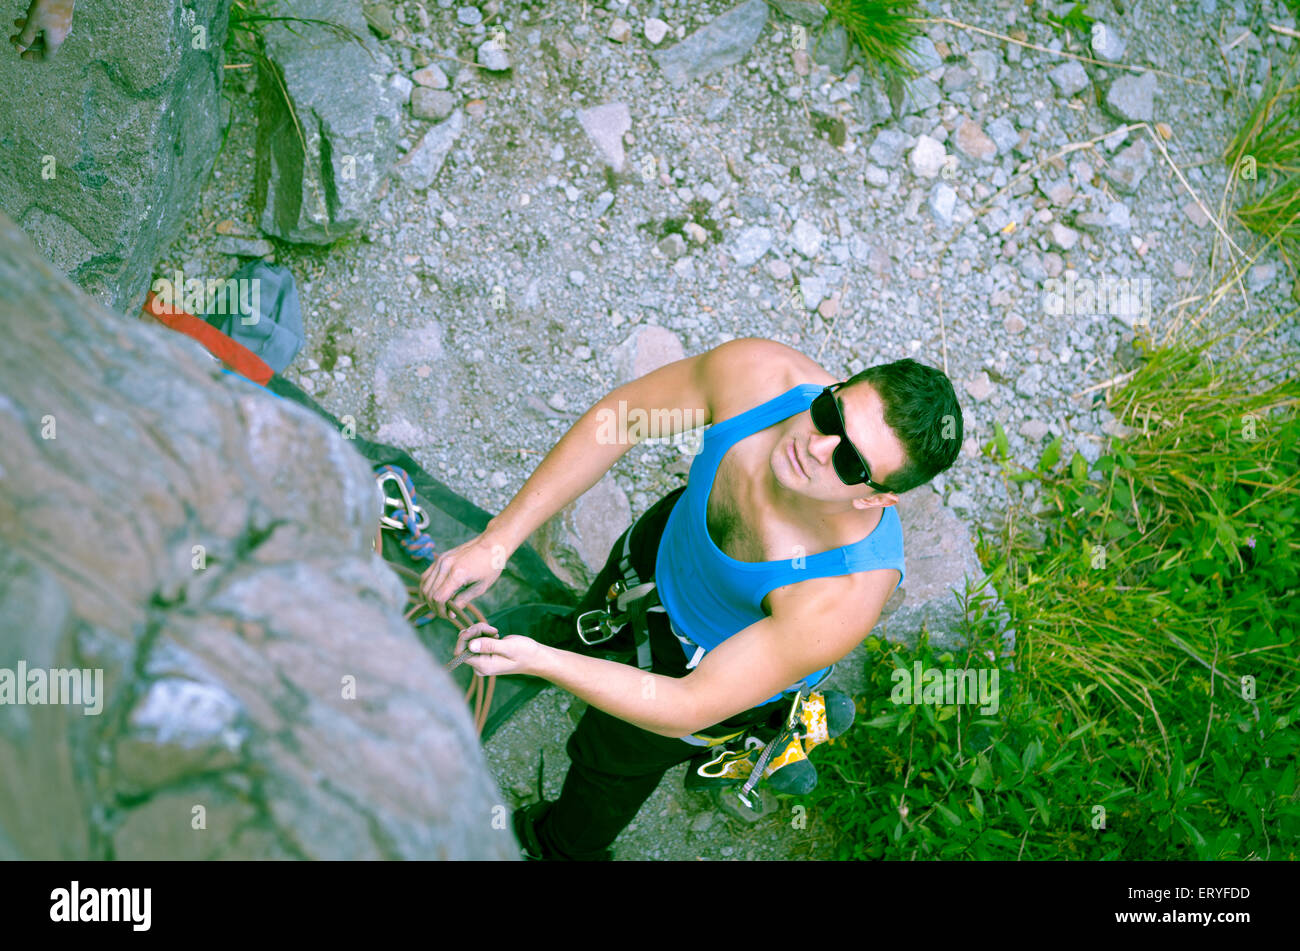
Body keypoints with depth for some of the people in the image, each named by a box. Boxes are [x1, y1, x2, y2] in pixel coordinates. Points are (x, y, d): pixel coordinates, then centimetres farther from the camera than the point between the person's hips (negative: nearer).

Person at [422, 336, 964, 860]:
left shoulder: (846, 596, -45)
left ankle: (564, 846, 62)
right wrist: (498, 540, -25)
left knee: (611, 753, 24)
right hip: (668, 540, 3)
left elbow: (685, 710, -35)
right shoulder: (757, 372, -37)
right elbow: (616, 417, -21)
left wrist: (539, 662, -44)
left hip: (730, 660, -3)